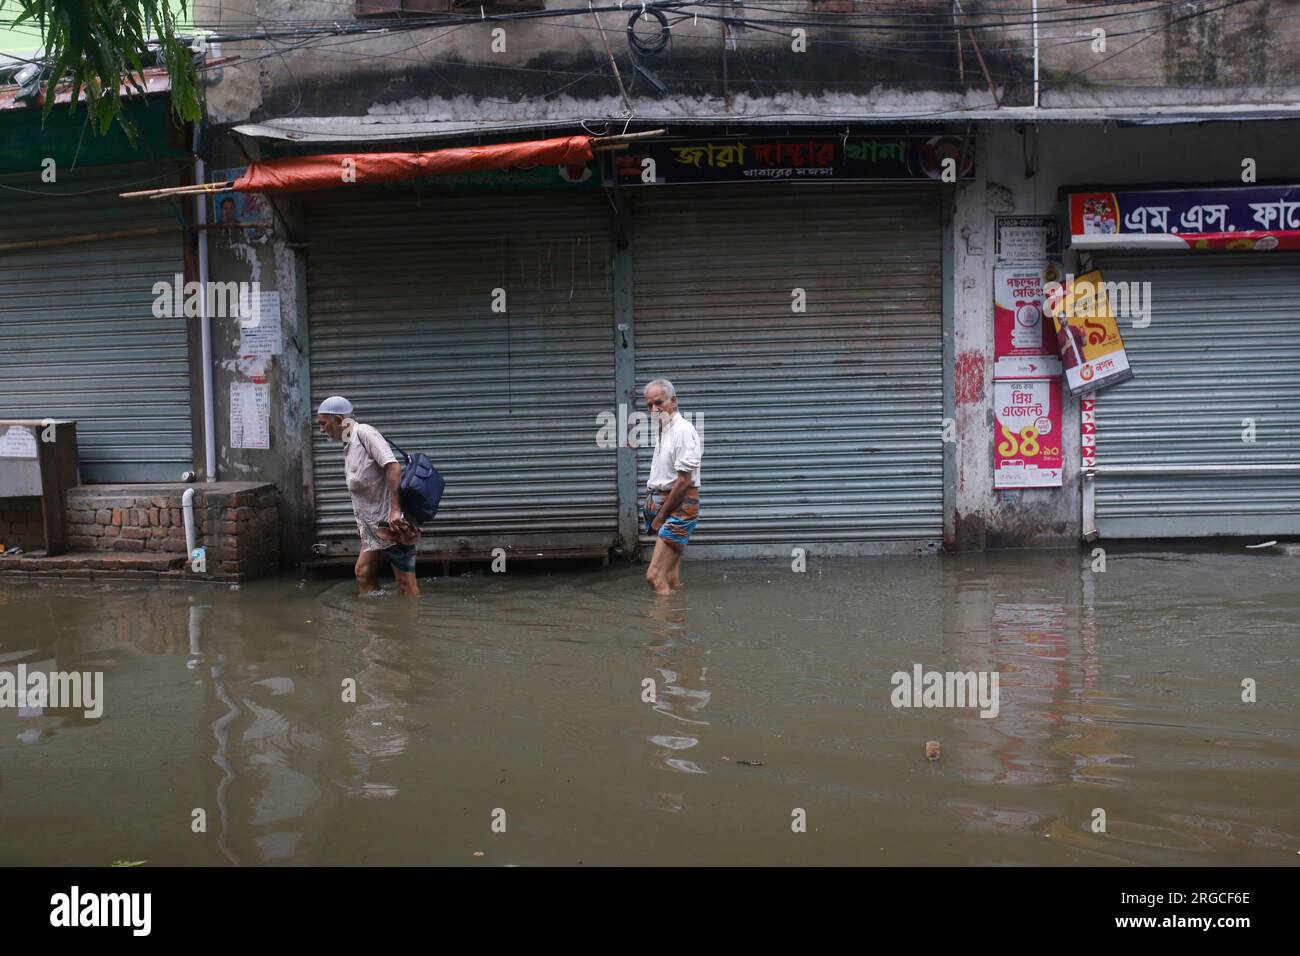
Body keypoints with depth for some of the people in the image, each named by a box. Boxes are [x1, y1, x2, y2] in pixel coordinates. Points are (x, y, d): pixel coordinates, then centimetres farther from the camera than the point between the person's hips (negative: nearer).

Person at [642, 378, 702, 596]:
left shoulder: (683, 430, -13)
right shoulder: (663, 430, 17)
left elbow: (684, 481, -18)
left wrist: (661, 517, -12)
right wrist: (651, 501, 8)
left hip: (679, 507, -9)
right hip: (663, 504, 10)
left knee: (654, 576, -17)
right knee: (670, 580, 10)